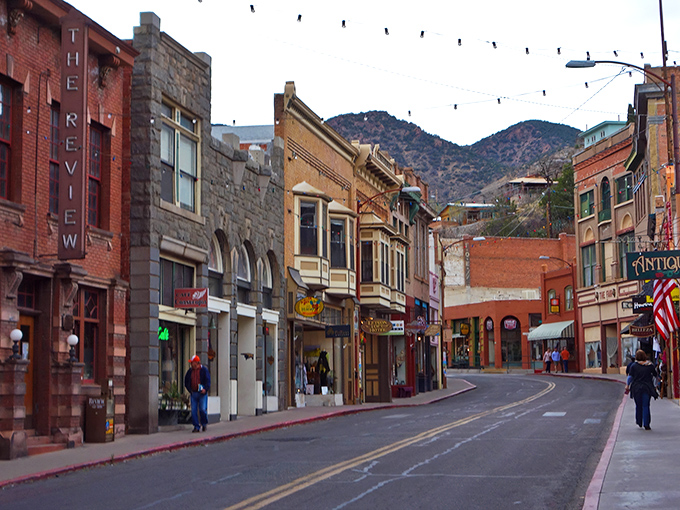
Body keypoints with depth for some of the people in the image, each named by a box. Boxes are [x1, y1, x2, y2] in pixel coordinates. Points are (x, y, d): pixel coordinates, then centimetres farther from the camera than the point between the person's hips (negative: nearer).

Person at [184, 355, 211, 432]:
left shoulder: (204, 370, -1)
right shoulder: (190, 371, 12)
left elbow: (208, 381, -5)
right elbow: (186, 381, 19)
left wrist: (205, 389, -18)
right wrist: (190, 390, 7)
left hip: (202, 393, -4)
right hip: (193, 393, 4)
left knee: (202, 409, -9)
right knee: (193, 411, -1)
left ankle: (204, 423, 14)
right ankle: (196, 427, 5)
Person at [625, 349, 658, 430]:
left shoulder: (633, 366, -6)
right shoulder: (650, 365, -2)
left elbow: (631, 377, -6)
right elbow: (656, 375, 7)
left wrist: (627, 385, 4)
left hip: (636, 388, 0)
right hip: (647, 388, 0)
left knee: (638, 406, 15)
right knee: (646, 406, 1)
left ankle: (639, 422, 26)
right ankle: (646, 424, -7)